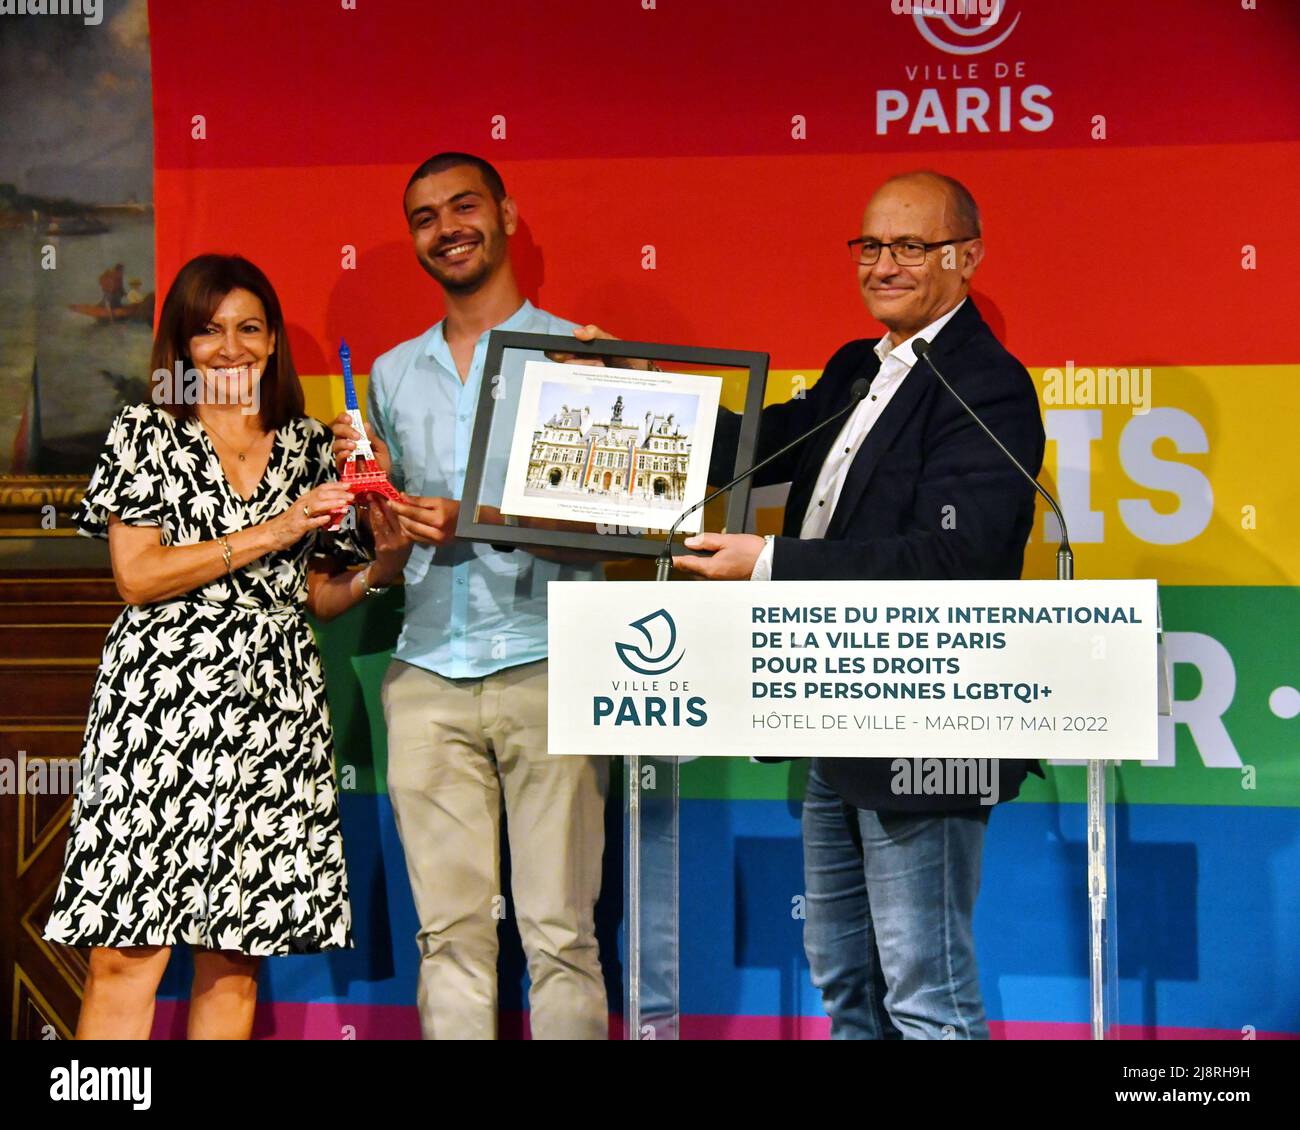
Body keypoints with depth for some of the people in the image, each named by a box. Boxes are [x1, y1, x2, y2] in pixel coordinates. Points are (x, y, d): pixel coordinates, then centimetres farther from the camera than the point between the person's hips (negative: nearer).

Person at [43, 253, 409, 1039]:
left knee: (235, 959, 3)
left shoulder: (310, 447, 15)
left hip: (274, 710, 3)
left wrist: (382, 564, -2)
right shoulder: (144, 434, 6)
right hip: (161, 701, -3)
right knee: (127, 950, -8)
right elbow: (138, 578, -5)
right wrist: (269, 534, -10)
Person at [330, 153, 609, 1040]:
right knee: (450, 930, 5)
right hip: (427, 675, 4)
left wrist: (474, 523, -14)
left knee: (559, 927, -4)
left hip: (545, 667, -4)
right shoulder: (392, 375, 17)